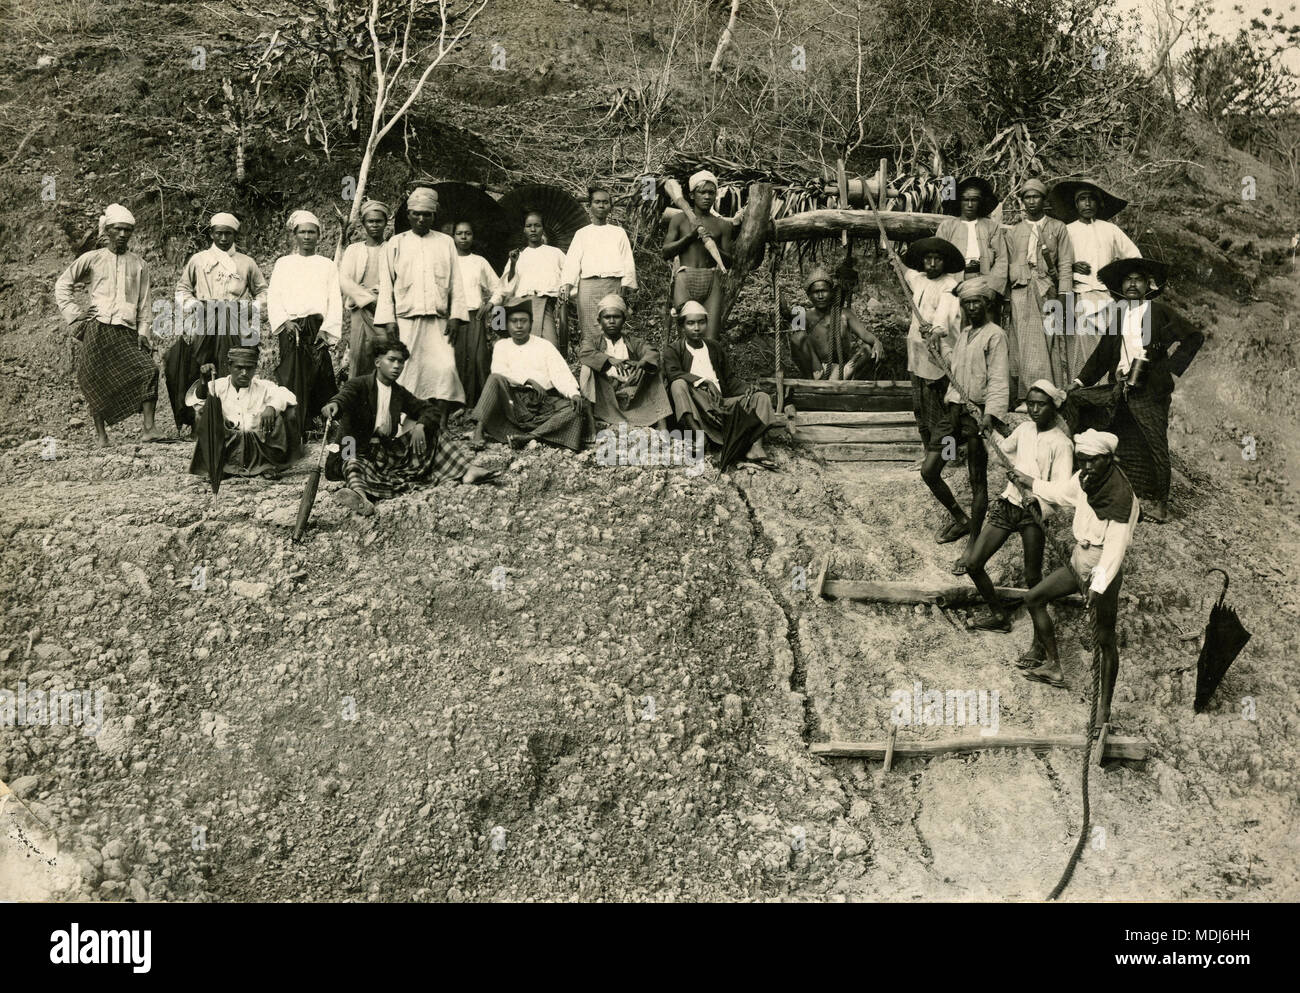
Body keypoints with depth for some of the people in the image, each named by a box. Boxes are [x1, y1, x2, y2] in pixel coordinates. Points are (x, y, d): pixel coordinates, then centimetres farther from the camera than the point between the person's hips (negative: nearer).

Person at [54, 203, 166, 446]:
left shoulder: (138, 264, 14)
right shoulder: (92, 259, 9)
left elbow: (144, 302, 14)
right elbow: (62, 285, 17)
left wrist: (143, 332, 3)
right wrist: (74, 316, 6)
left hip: (126, 330, 1)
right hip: (97, 328, -1)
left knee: (148, 371, -19)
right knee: (95, 381, -2)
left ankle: (149, 429, -19)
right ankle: (101, 435, 8)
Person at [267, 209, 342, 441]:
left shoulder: (327, 265, 15)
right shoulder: (283, 264, 14)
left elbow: (335, 300, 8)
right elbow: (273, 297, 7)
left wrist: (327, 328, -5)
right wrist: (285, 322, -9)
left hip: (318, 327, 1)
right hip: (291, 328, -1)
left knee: (317, 377, -6)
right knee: (293, 378, -11)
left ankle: (309, 426, 2)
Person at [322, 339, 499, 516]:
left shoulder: (400, 393, 16)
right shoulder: (359, 384, -2)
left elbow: (429, 410, 14)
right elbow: (345, 395, -25)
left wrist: (420, 426, -11)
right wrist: (334, 404, -52)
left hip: (389, 452, 6)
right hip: (358, 451, -6)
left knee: (432, 432, 0)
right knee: (353, 464, -41)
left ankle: (468, 469, -17)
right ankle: (358, 493, -75)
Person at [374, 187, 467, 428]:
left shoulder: (446, 243, 13)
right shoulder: (395, 243, 11)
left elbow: (456, 283, 10)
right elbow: (386, 284, 8)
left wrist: (456, 316, 0)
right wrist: (388, 319, -1)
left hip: (438, 320, 0)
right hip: (405, 319, 0)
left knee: (445, 368, -15)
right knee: (406, 371, -4)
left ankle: (442, 425, -11)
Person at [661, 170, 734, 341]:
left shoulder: (722, 225, 13)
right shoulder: (680, 219, 10)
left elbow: (729, 261, 11)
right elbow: (666, 253, 5)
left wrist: (713, 245, -6)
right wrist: (690, 236, -4)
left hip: (711, 281, 1)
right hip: (685, 278, -1)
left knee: (710, 339, -8)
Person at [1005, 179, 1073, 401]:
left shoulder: (1057, 228, 12)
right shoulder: (1013, 232, 17)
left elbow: (1065, 264, 6)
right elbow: (1007, 266, 15)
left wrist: (1062, 297, -5)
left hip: (1047, 293, -1)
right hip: (1021, 293, 1)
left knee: (1048, 346, -7)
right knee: (1026, 347, -6)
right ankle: (1028, 397, -7)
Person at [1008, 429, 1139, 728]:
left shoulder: (1121, 495, -25)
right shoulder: (1083, 479, -1)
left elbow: (1115, 545, -31)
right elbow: (1061, 493, 22)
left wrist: (1097, 587, -38)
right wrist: (1030, 482, 33)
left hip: (1103, 569, -9)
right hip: (1078, 561, 9)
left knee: (1104, 639, -4)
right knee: (1034, 599, 15)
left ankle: (1104, 707, 5)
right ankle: (1054, 666, 24)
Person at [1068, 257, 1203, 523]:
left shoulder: (1159, 312, -1)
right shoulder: (1117, 315, 14)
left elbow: (1194, 338, 0)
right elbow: (1103, 354, 21)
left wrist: (1172, 369, -6)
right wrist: (1081, 380, 14)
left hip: (1149, 391, -5)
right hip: (1121, 389, 5)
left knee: (1155, 446, -4)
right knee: (1129, 449, 3)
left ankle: (1159, 504, 4)